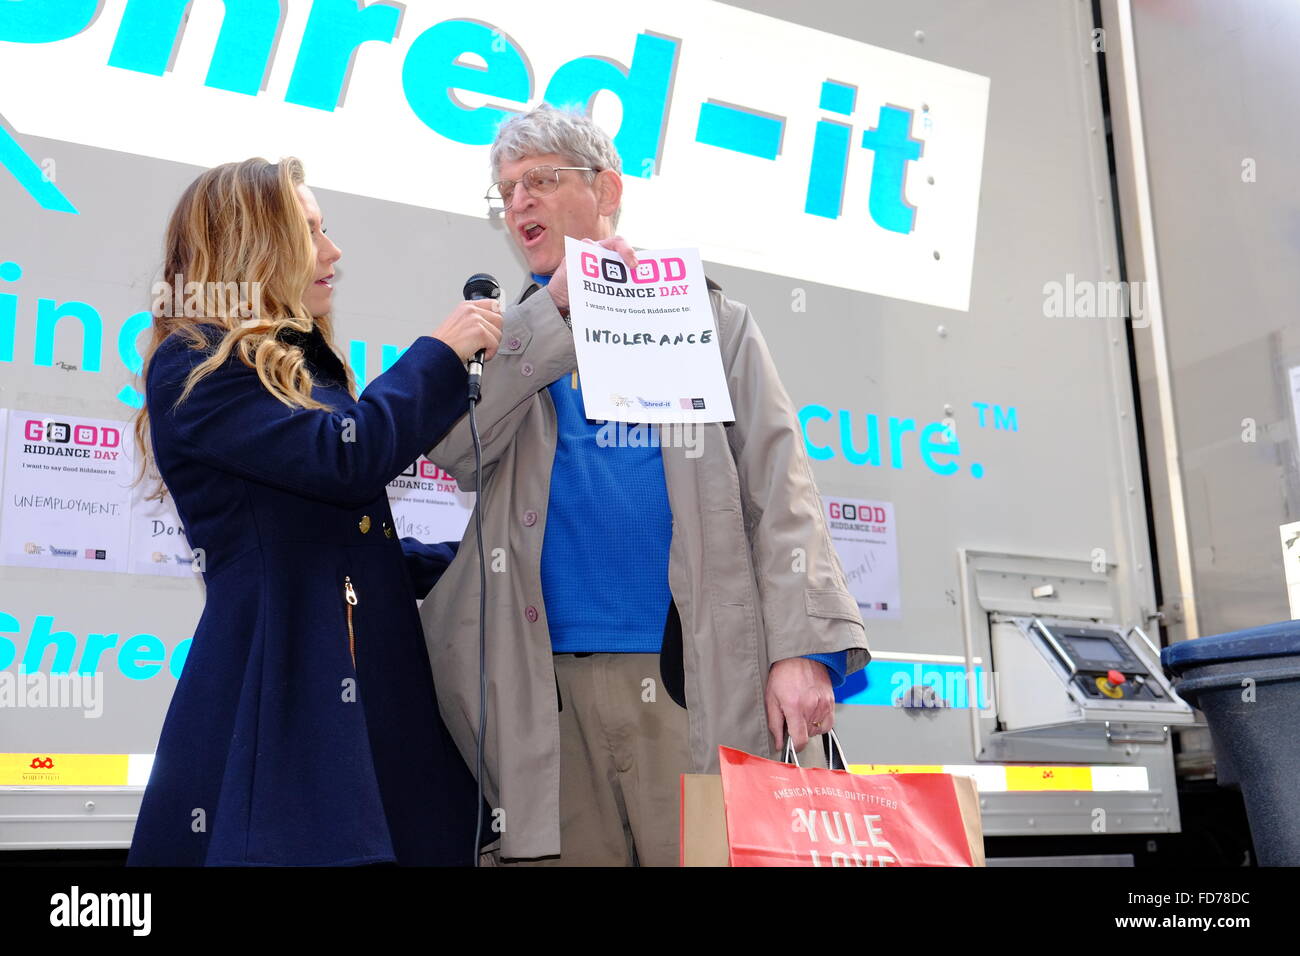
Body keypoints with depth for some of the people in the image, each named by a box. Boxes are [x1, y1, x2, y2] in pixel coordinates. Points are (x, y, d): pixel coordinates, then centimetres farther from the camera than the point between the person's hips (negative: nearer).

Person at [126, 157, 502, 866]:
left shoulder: (305, 369, 21)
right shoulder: (194, 366, -5)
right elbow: (343, 458, -20)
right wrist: (442, 351, -8)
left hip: (375, 689, 8)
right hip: (274, 693, -8)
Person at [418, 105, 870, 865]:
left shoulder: (709, 319, 13)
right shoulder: (513, 339, 18)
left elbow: (778, 491, 4)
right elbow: (454, 448, -3)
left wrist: (804, 646, -8)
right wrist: (556, 304, -5)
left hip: (697, 677, -1)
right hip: (552, 688, 2)